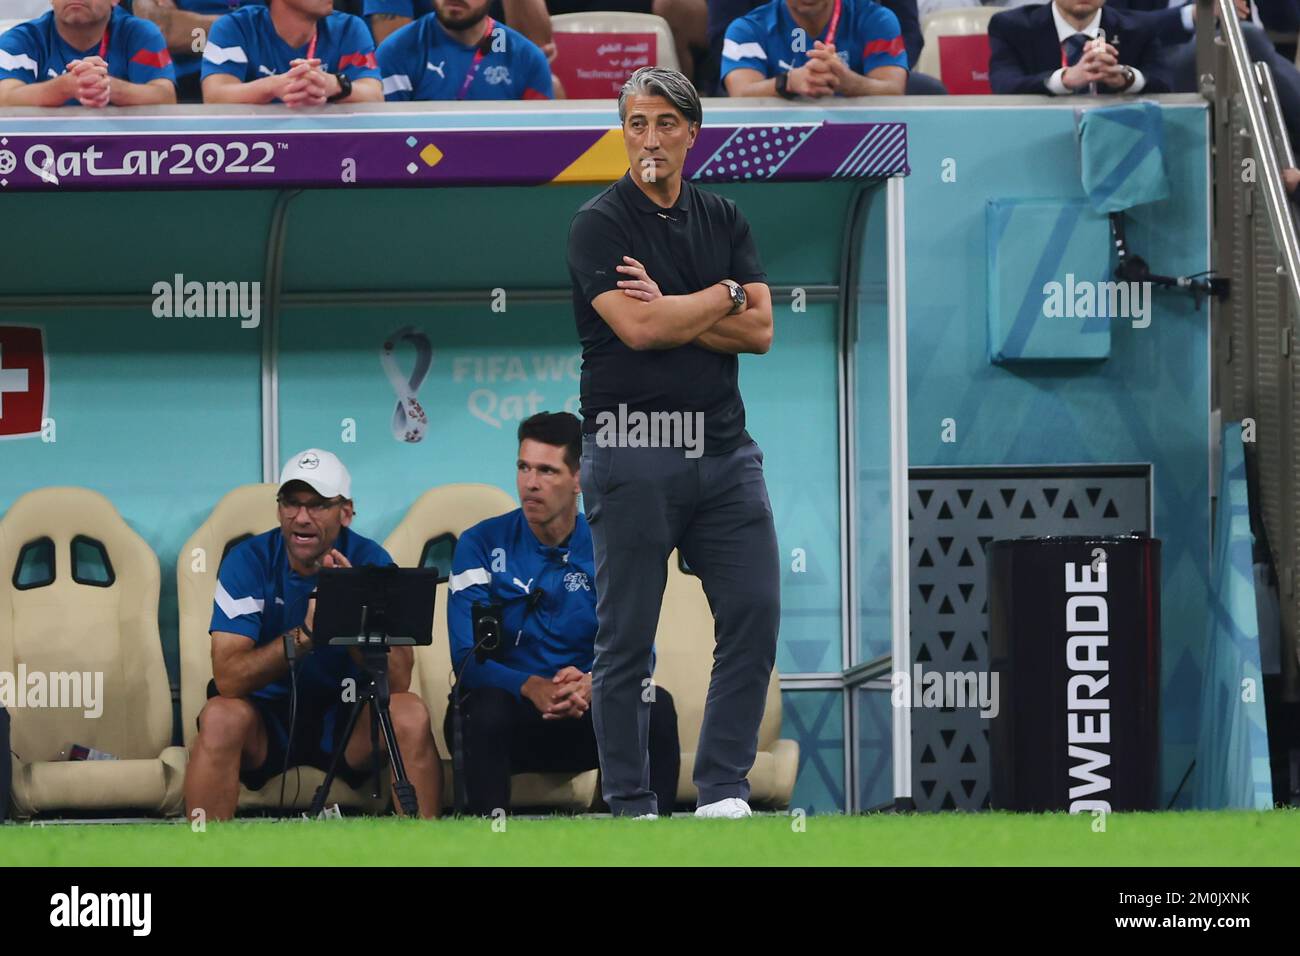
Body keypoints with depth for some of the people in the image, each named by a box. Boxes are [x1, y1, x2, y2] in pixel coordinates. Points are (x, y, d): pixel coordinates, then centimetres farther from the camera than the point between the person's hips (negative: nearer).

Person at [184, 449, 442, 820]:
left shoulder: (370, 562, -8)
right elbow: (228, 678, -22)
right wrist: (304, 634, -36)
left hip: (348, 719, 1)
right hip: (268, 714, -1)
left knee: (410, 714, -27)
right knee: (220, 716, -32)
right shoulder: (249, 562, -10)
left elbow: (398, 681, -17)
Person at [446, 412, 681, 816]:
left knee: (656, 705, -27)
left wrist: (592, 684, -31)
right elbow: (467, 657, -12)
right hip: (512, 714, -2)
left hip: (587, 718, 2)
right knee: (485, 707, -36)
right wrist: (531, 687, -33)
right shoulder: (482, 544, -4)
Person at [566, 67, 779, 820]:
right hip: (633, 448, -5)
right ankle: (632, 807, 6)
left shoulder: (724, 220, 11)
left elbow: (759, 330, 1)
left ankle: (723, 788, 4)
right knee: (627, 637, 0)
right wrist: (722, 297, -4)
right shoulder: (600, 223, -4)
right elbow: (638, 328, -18)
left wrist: (671, 312, -11)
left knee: (755, 613, -2)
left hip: (724, 446, 5)